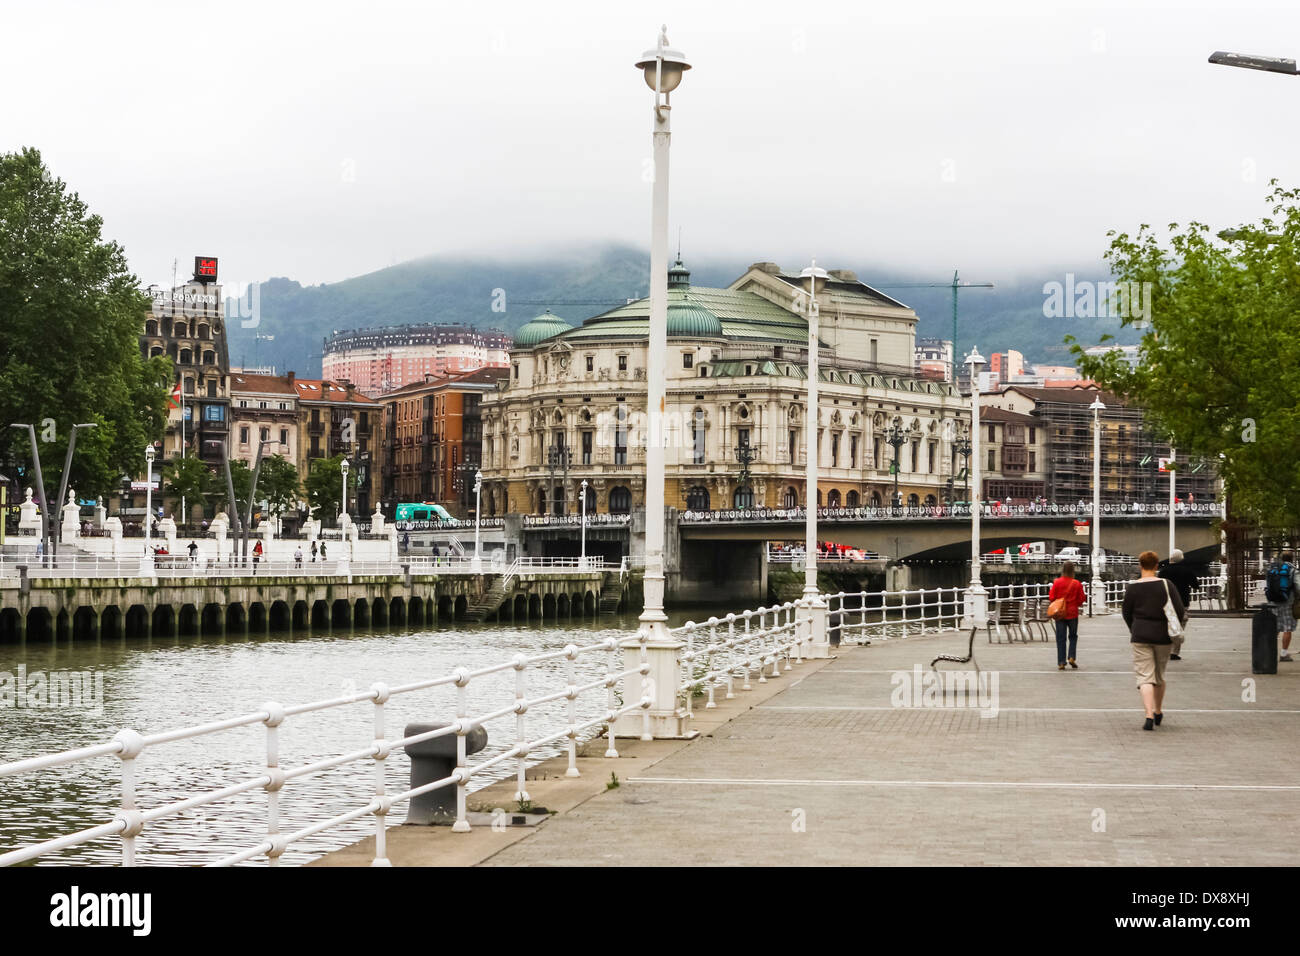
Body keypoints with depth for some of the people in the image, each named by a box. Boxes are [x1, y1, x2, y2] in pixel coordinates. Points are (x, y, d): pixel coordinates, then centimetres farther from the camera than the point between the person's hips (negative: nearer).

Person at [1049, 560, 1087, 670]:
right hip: (1073, 613, 0)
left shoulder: (1057, 582, -8)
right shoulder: (1077, 584, -7)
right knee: (1073, 636, 17)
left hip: (1060, 614, 0)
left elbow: (1051, 597, -6)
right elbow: (1081, 599, -3)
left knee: (1061, 638, 4)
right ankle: (1071, 657, 2)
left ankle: (1061, 662, 1)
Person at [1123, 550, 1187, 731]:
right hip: (1163, 636, 2)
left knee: (1145, 677, -3)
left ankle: (1149, 716, -19)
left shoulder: (1132, 587, -3)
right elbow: (1180, 611, -6)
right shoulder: (1166, 585, -4)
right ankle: (1158, 712, 33)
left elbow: (1126, 614, 6)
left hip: (1140, 636, -2)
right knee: (1160, 675, 19)